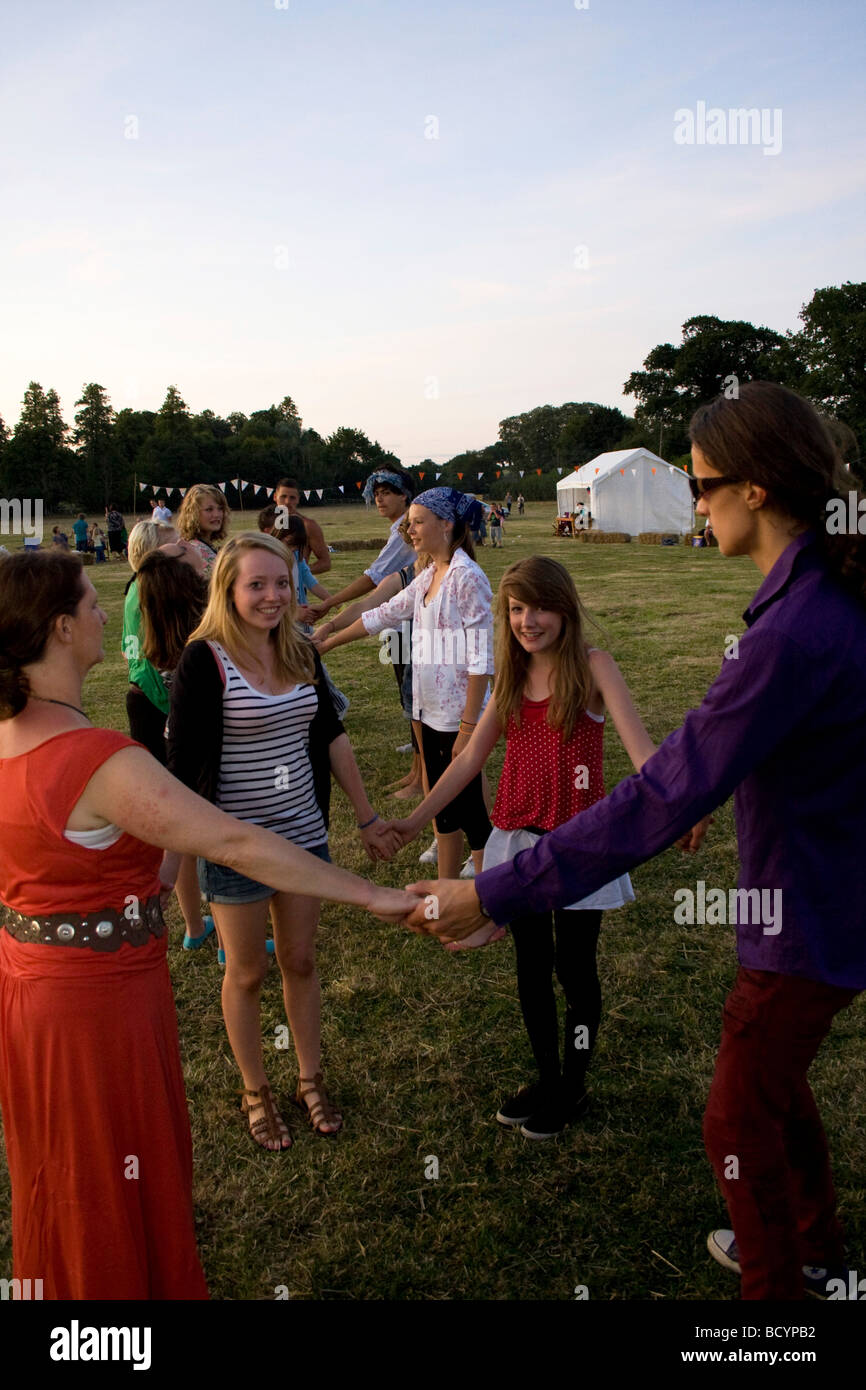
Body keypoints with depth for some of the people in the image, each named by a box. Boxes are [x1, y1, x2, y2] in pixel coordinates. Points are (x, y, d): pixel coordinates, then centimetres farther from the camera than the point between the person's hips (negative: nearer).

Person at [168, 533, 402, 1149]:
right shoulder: (205, 660, -16)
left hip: (303, 832, 5)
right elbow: (181, 765, -17)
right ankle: (257, 1092, 33)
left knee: (301, 960, 17)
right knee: (247, 972, 12)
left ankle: (311, 1080, 36)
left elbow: (332, 736, 9)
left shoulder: (301, 653, 1)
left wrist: (367, 816, 10)